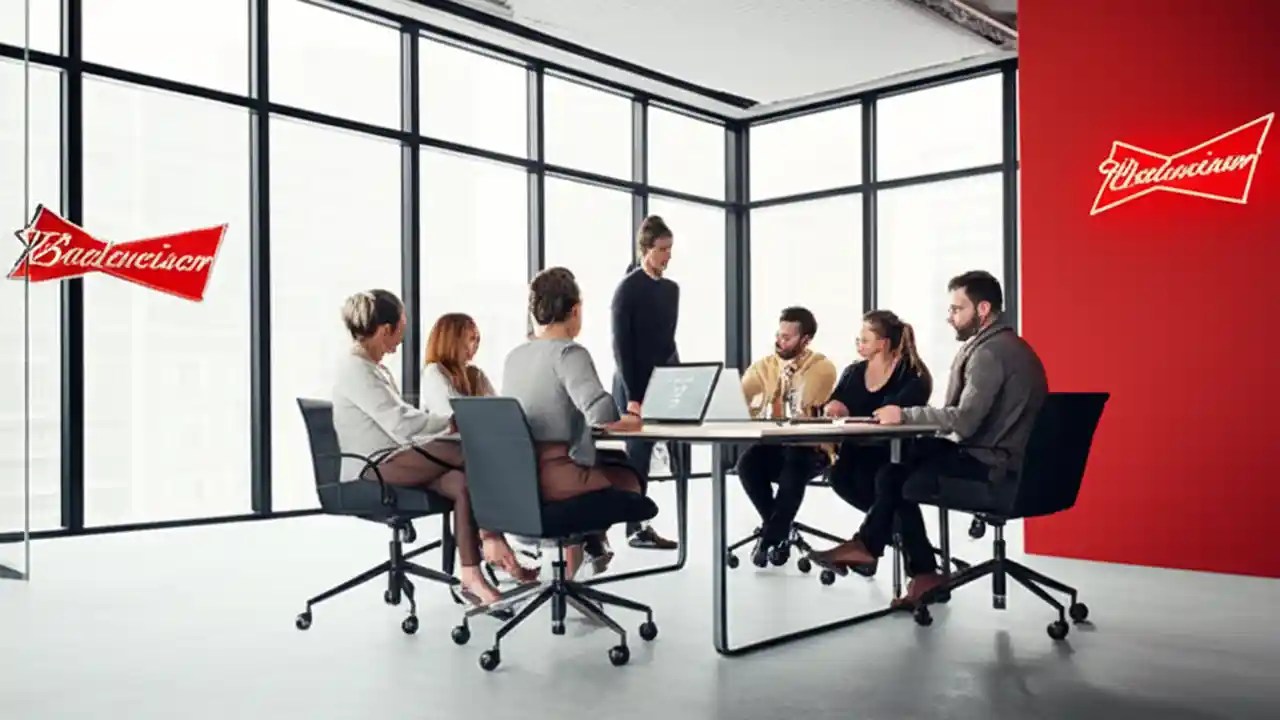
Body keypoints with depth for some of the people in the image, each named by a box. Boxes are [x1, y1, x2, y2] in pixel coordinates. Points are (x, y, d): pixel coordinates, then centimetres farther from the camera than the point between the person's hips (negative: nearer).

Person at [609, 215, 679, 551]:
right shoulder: (628, 288, -9)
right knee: (638, 456, -3)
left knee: (679, 453, 3)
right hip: (636, 386, -7)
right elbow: (621, 345, -12)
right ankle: (636, 528, 7)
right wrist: (632, 395, -16)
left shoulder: (671, 289, 12)